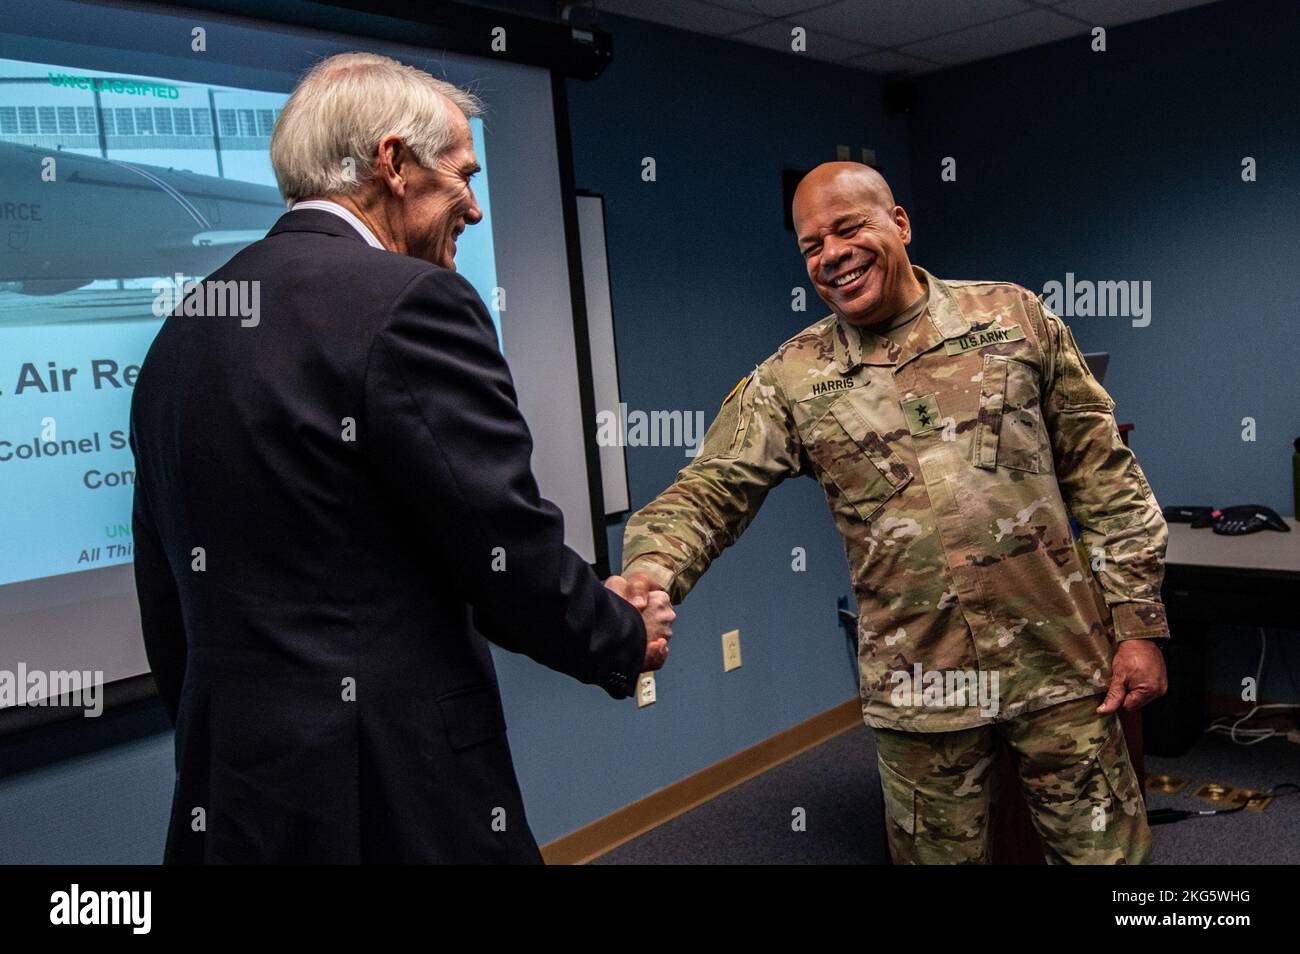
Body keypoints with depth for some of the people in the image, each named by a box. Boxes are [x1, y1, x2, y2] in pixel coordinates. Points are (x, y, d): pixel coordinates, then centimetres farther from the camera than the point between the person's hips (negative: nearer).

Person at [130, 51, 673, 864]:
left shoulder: (182, 331, 7)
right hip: (403, 795, -7)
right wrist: (629, 640, 3)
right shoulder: (410, 302, -16)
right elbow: (512, 560, -16)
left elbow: (169, 617, 12)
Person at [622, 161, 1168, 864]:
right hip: (918, 693, 0)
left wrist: (1138, 623, 0)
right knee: (940, 851, 14)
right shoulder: (790, 379, -1)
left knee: (1105, 849, 11)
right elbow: (709, 491, -8)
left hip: (1061, 668, 1)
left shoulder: (1015, 317, 2)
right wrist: (652, 571, -30)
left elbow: (1102, 475, 3)